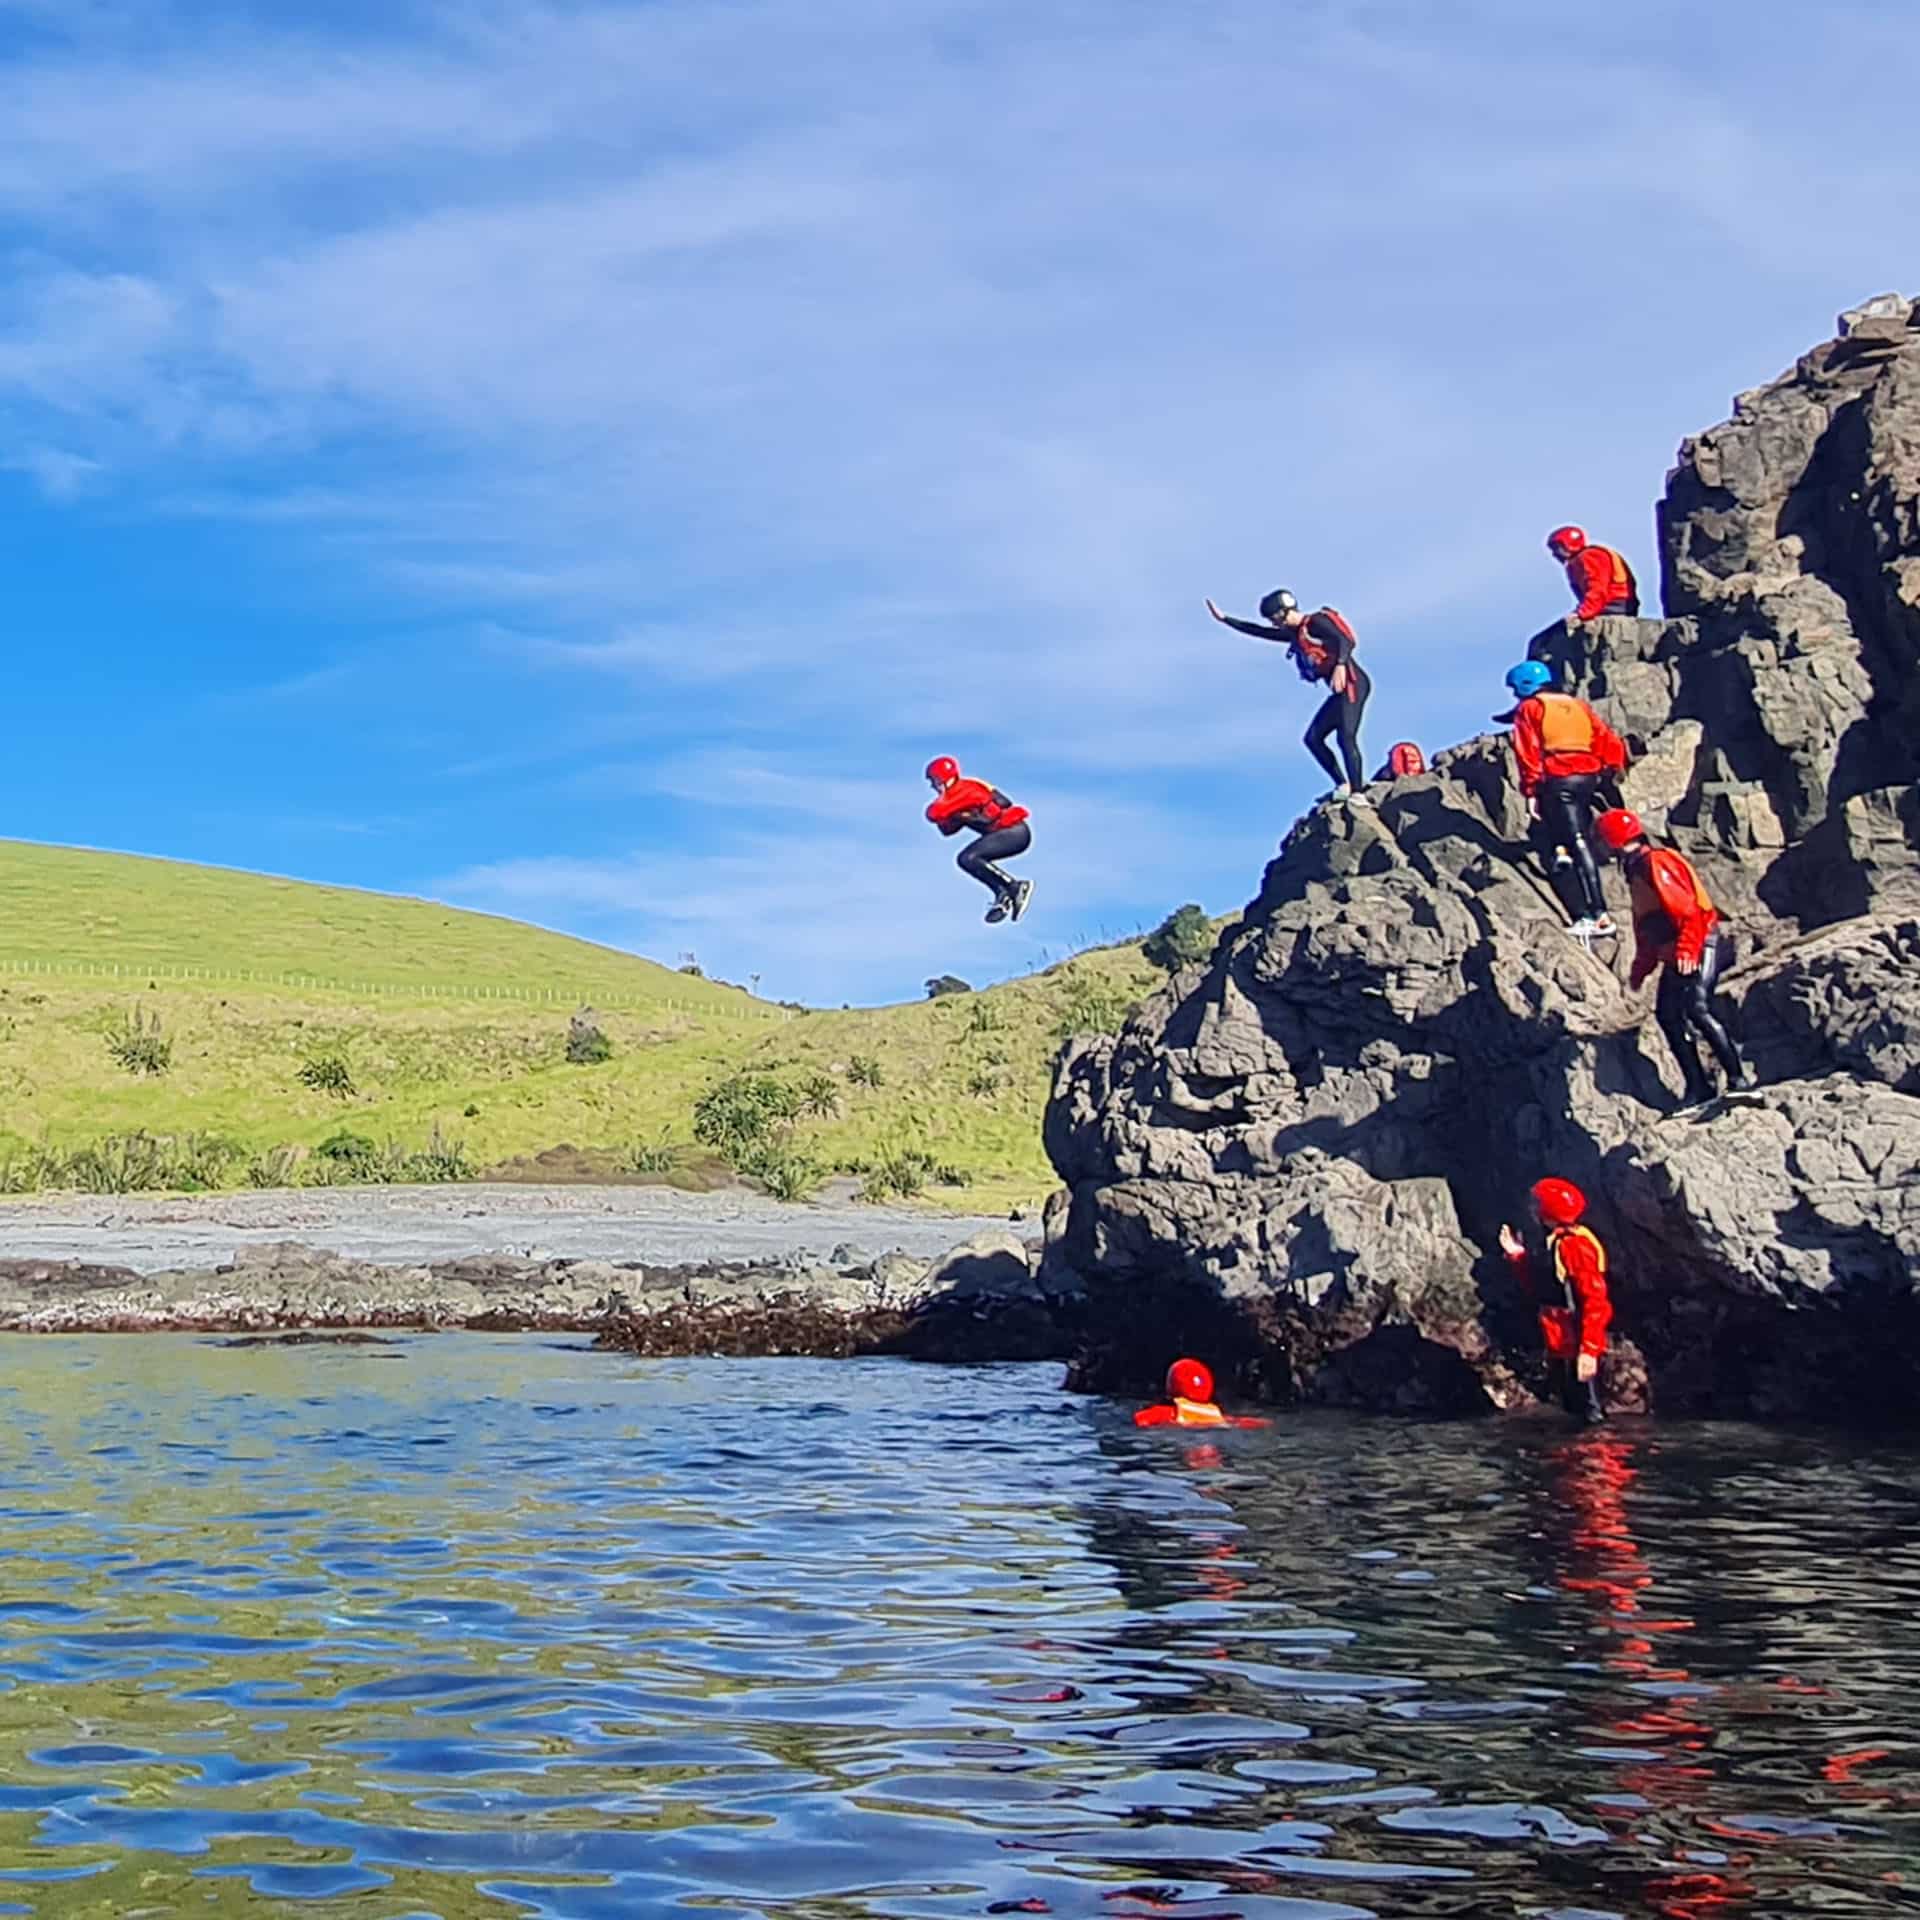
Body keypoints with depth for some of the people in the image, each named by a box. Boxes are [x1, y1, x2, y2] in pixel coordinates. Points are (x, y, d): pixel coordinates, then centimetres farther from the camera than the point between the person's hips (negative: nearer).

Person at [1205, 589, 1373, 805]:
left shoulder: (1315, 622, -6)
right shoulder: (1295, 634, 20)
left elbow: (1345, 640, -20)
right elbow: (1258, 631, 28)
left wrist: (1340, 666, -38)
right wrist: (1224, 619, 29)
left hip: (1351, 683, -10)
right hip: (1341, 691, 10)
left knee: (1345, 737, -21)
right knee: (1313, 738, 7)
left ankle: (1358, 794, -27)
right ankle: (1343, 786, 1)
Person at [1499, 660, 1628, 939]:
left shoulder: (1529, 709, 7)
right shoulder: (1578, 705, 23)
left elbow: (1528, 752, -4)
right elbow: (1608, 740, 15)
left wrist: (1531, 792, -6)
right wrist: (1614, 768, 16)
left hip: (1559, 780, -5)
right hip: (1590, 777, 5)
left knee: (1580, 846, -9)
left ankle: (1598, 914, -12)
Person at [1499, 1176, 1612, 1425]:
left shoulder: (1574, 1245, -18)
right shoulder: (1554, 1244, 12)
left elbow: (1594, 1300, -23)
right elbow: (1539, 1291, 20)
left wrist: (1588, 1349, -27)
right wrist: (1518, 1257, 11)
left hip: (1577, 1348, -10)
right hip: (1563, 1347, 10)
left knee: (1590, 1414, -6)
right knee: (1574, 1408, 18)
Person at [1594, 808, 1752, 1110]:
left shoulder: (1657, 863, -12)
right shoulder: (1637, 870, 19)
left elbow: (1687, 910, -22)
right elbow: (1645, 928, 26)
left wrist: (1687, 950, -27)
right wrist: (1640, 968, 26)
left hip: (1699, 948, -10)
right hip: (1674, 956, 10)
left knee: (1698, 1009, -22)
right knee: (1668, 1015, 3)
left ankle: (1739, 1078, -18)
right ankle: (1699, 1089, 4)